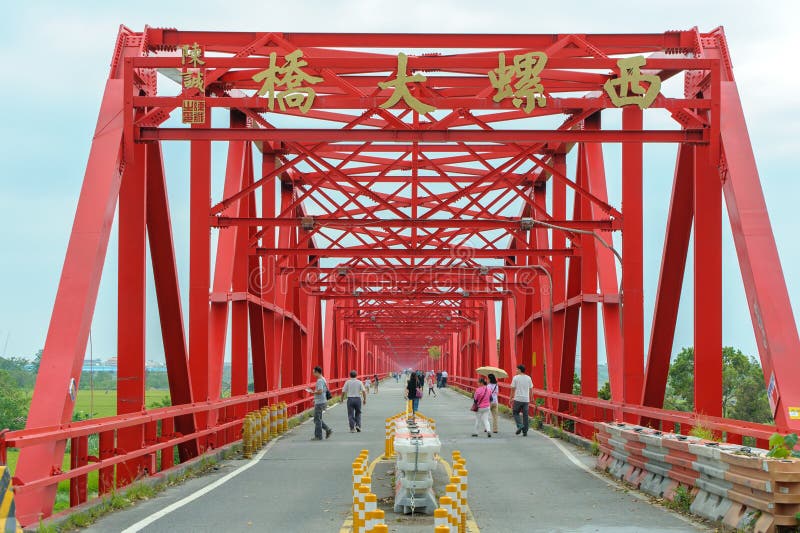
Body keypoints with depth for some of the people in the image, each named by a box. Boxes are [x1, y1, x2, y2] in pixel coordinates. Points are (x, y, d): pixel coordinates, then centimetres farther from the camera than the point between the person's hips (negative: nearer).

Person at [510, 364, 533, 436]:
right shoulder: (528, 378, 6)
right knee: (525, 415, 7)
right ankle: (525, 431, 6)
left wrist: (511, 398, 6)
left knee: (515, 413, 11)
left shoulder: (516, 378, -5)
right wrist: (530, 399, 17)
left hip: (518, 399, -3)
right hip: (526, 399, 3)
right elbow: (530, 389, 8)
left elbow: (513, 389, -3)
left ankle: (520, 425, -12)